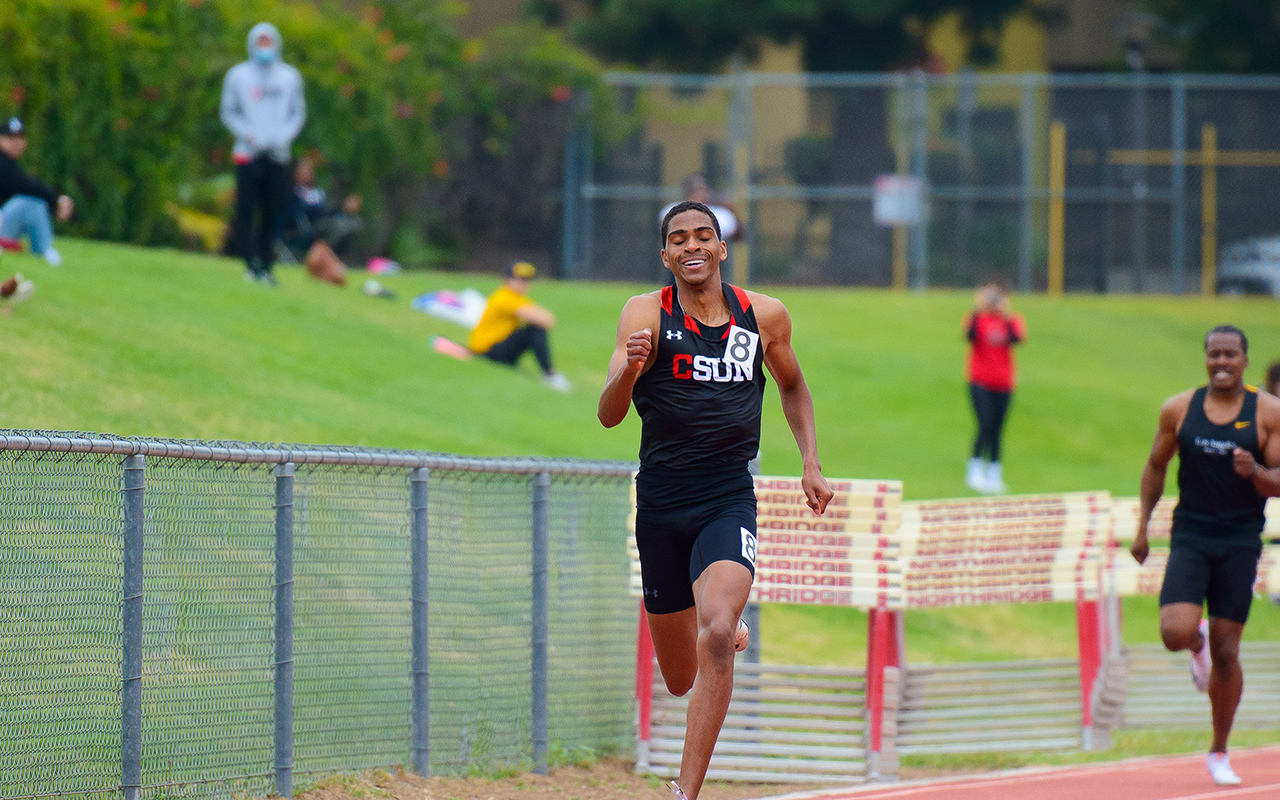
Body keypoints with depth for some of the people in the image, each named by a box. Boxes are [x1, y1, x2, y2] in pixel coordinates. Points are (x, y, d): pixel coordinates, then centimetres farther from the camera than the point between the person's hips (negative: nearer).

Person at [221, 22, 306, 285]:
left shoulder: (290, 77, 10)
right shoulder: (238, 76, 5)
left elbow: (298, 113, 12)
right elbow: (229, 113, 7)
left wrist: (284, 135, -5)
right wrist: (248, 134, -9)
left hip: (277, 153, 2)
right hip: (248, 153, -2)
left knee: (271, 212, 2)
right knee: (246, 211, -8)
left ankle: (266, 265, 6)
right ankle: (252, 264, -8)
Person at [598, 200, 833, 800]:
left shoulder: (765, 316, 2)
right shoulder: (646, 313, -6)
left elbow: (793, 387, 22)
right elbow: (609, 415, -14)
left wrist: (811, 465, 12)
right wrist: (630, 367, -35)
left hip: (730, 498, 0)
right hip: (661, 502, 0)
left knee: (715, 638, -26)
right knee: (680, 680, 11)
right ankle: (730, 631, 49)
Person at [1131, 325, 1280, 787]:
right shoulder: (1179, 410, 2)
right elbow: (1155, 467, 14)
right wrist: (1142, 527, 10)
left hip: (1240, 543, -1)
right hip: (1190, 537, 1)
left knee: (1226, 652, 2)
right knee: (1176, 633, -19)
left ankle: (1219, 753, 17)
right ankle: (1199, 644, 21)